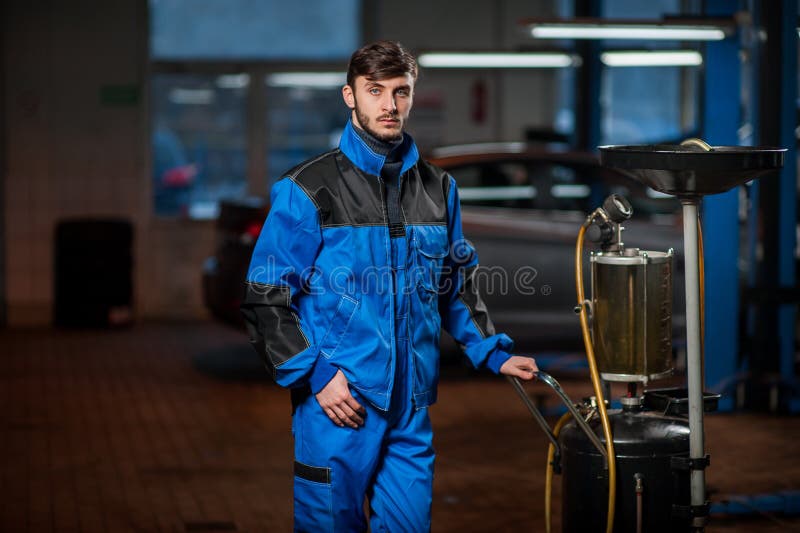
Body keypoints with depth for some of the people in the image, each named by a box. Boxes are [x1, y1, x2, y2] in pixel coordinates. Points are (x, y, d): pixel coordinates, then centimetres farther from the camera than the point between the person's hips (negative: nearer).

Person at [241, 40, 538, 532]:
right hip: (336, 401, -4)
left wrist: (494, 353, 10)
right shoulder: (308, 191, -5)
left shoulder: (438, 189, 11)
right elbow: (266, 297, -6)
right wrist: (315, 375, -13)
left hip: (411, 408, 4)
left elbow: (458, 287, 21)